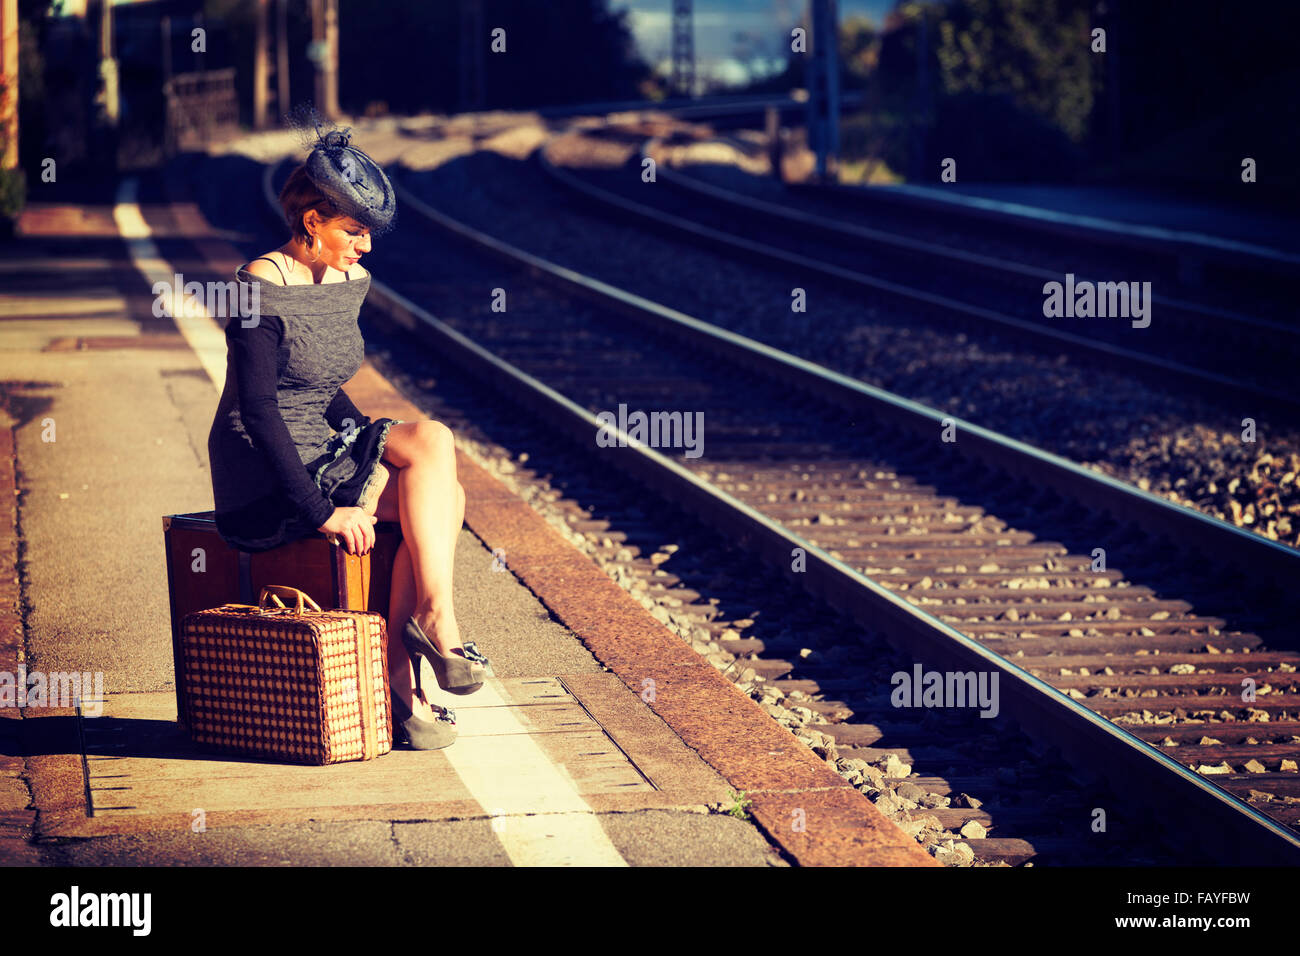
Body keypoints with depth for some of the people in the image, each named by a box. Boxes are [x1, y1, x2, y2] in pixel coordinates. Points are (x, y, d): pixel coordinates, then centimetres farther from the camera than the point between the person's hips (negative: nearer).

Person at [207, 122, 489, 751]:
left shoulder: (349, 282, 11)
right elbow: (258, 410, -20)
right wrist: (321, 512, -25)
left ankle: (402, 676, -15)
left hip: (322, 460, 8)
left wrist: (381, 450, 6)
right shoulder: (263, 288, -15)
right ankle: (435, 620, -18)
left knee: (442, 497, -18)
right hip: (262, 491, -8)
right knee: (434, 439, -21)